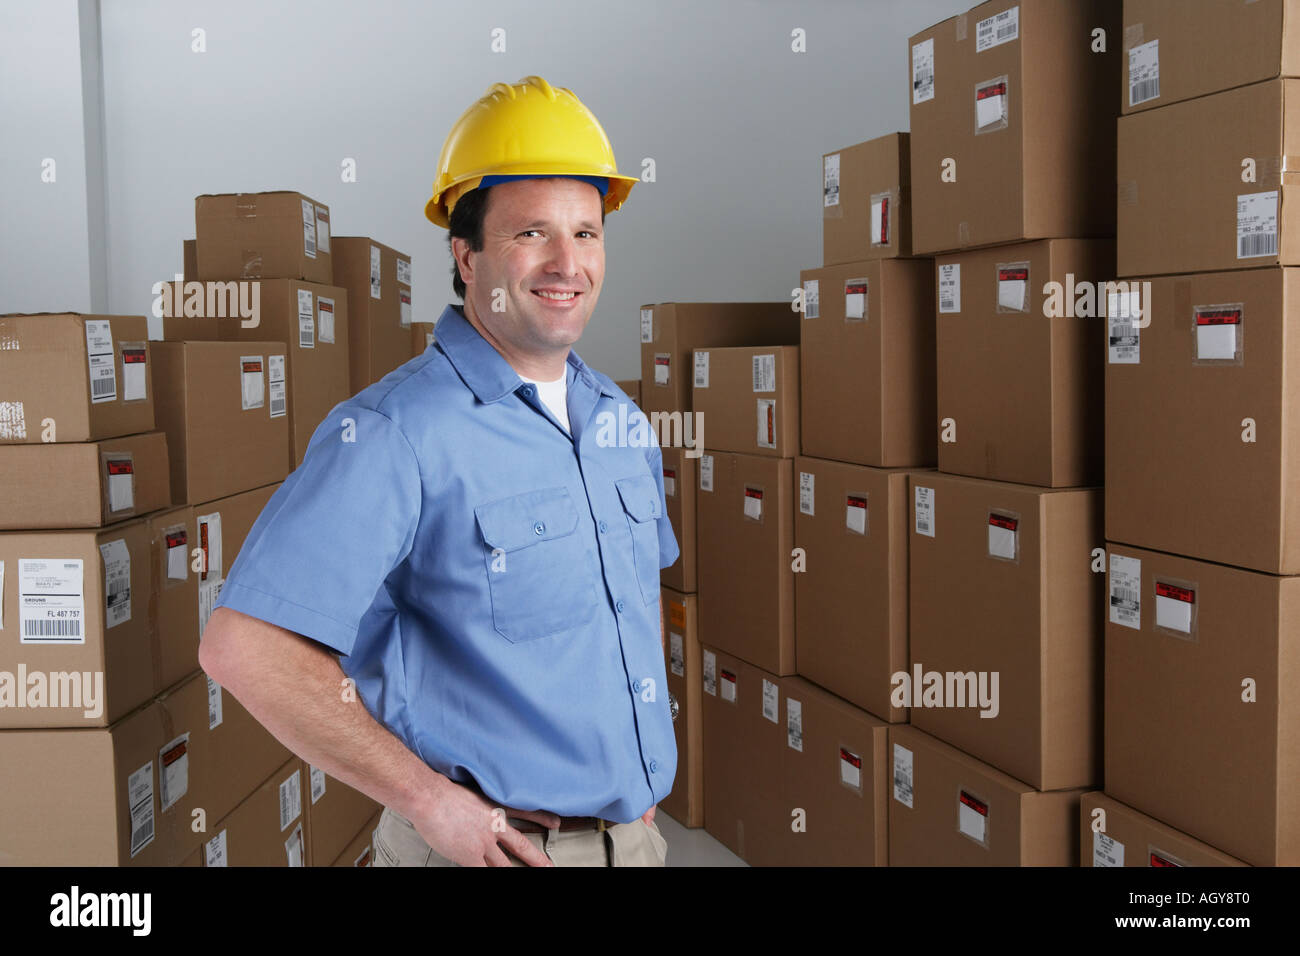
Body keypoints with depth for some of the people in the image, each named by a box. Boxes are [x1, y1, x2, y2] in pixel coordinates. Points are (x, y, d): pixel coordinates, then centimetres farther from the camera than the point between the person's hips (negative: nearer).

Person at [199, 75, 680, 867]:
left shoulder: (621, 420, 5)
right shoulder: (395, 433, -18)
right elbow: (244, 646, -23)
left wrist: (648, 759, 11)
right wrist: (430, 799, -20)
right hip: (495, 842, -6)